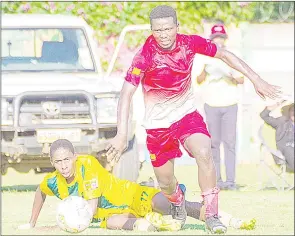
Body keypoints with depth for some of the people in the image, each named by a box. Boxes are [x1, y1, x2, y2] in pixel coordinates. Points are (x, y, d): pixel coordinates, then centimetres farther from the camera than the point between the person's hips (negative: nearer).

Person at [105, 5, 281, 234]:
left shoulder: (190, 43, -13)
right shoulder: (145, 56, -23)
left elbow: (224, 54, 3)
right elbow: (126, 93, -26)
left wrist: (255, 79, 1)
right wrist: (122, 134, -36)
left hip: (187, 114, 1)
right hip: (158, 123, -1)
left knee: (204, 154, -27)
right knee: (165, 182, 7)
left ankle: (211, 215, -17)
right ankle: (178, 202, 44)